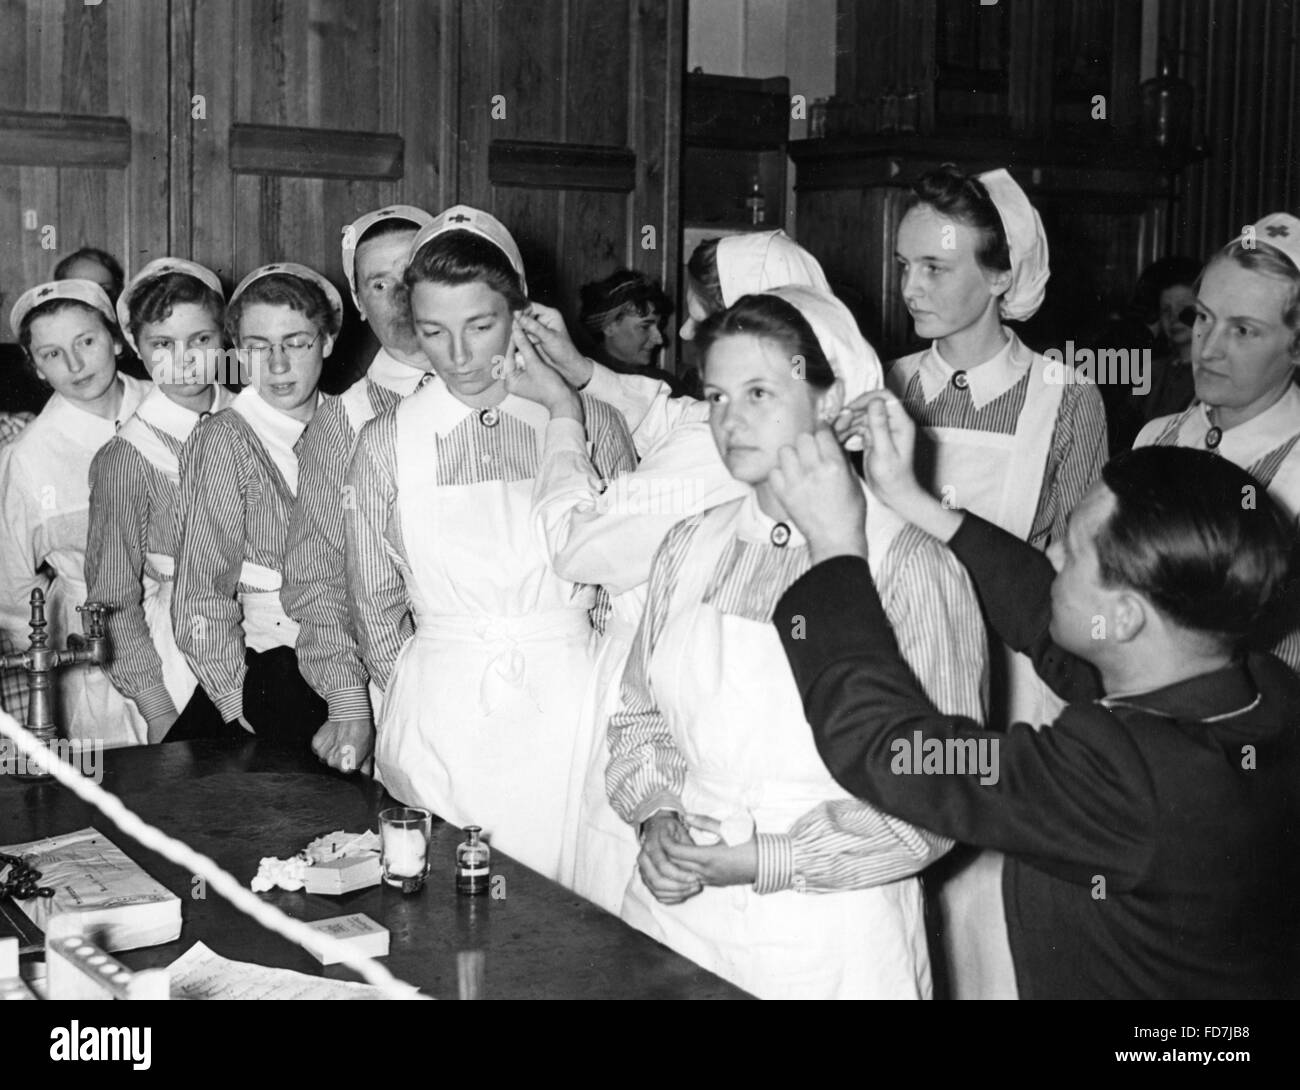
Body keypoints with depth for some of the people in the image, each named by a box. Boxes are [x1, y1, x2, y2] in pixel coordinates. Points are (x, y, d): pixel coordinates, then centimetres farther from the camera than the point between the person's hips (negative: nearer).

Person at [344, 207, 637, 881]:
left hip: (567, 702, 0)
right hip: (436, 717, 1)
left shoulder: (590, 424, 1)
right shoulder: (386, 443, 4)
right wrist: (416, 693, 9)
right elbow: (372, 602, 11)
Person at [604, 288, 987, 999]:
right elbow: (639, 717, 11)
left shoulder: (909, 564, -13)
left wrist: (767, 862, -17)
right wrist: (658, 820, -7)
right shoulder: (689, 548, 3)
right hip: (674, 909, 4)